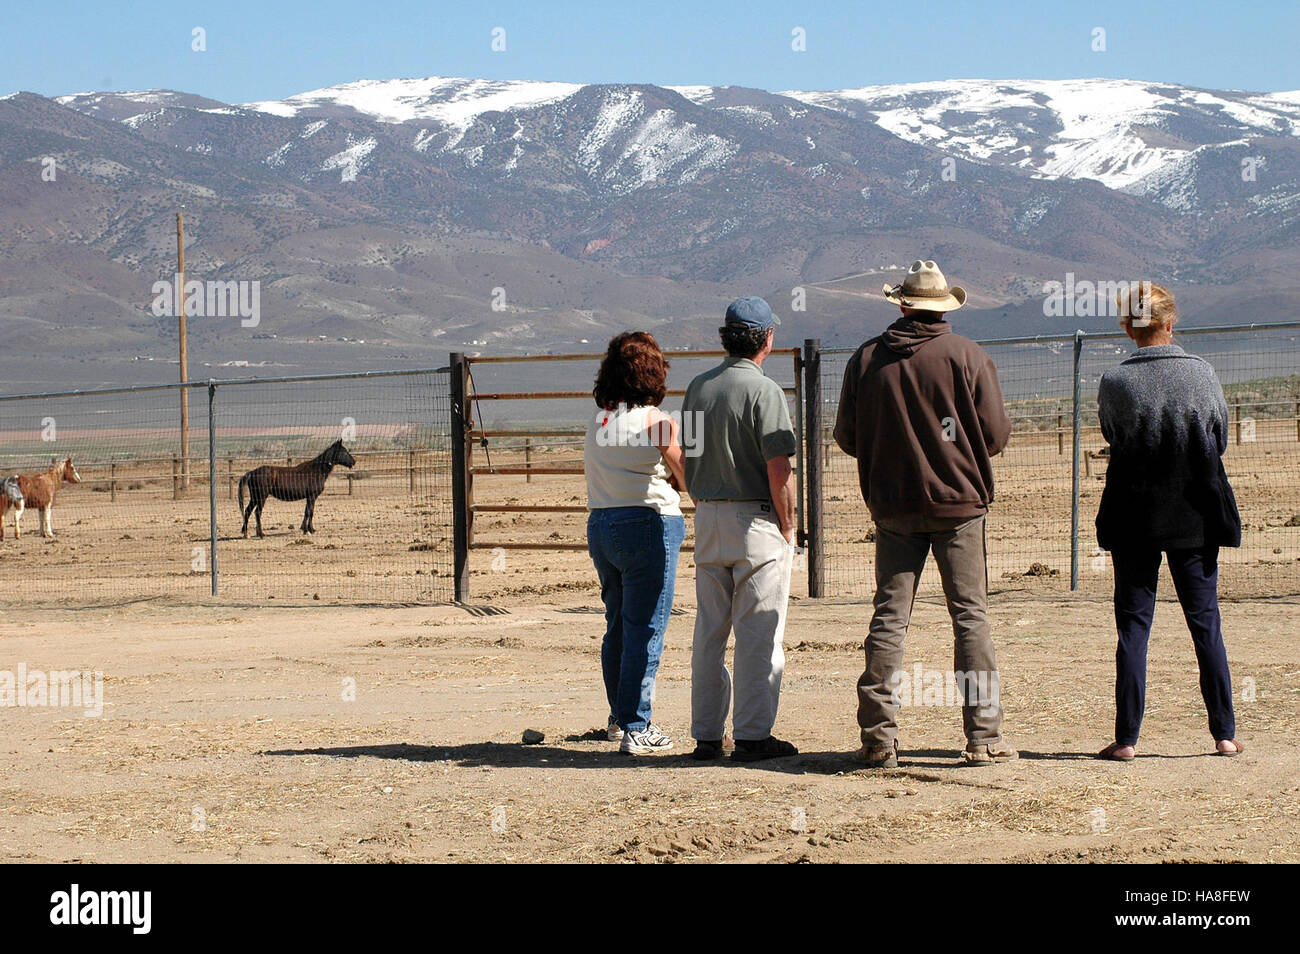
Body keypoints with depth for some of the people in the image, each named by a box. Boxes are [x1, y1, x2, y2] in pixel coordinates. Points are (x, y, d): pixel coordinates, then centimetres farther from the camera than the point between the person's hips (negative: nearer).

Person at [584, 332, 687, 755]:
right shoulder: (657, 421, -11)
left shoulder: (598, 418, 7)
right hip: (649, 526, -7)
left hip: (599, 526, 7)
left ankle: (619, 717, 32)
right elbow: (689, 481, -9)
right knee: (646, 631, -2)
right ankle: (636, 728, -3)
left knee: (618, 626, 19)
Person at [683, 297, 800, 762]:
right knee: (759, 633, -1)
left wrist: (704, 508, 18)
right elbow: (779, 470, -17)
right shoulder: (764, 390, -13)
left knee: (708, 631, 11)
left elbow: (688, 460, 12)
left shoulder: (697, 388, 8)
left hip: (708, 516, 7)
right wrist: (788, 530, -7)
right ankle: (752, 735, -1)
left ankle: (706, 735, 14)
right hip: (756, 519, -6)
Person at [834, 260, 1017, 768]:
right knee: (970, 615, 2)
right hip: (958, 502, -2)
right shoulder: (967, 355, -4)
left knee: (888, 617, 5)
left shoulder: (866, 358, 2)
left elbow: (846, 437, 5)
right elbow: (995, 433, -5)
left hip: (892, 508, 2)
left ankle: (878, 737, 2)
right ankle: (983, 736, 0)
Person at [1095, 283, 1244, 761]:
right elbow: (1220, 440, 4)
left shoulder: (1115, 382, -11)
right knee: (1205, 623, 10)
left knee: (1133, 626, 5)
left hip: (1134, 518, -1)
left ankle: (1126, 738, 2)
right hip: (1195, 516, 1)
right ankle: (1224, 733, 11)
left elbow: (1113, 438, 4)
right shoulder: (1202, 373, -7)